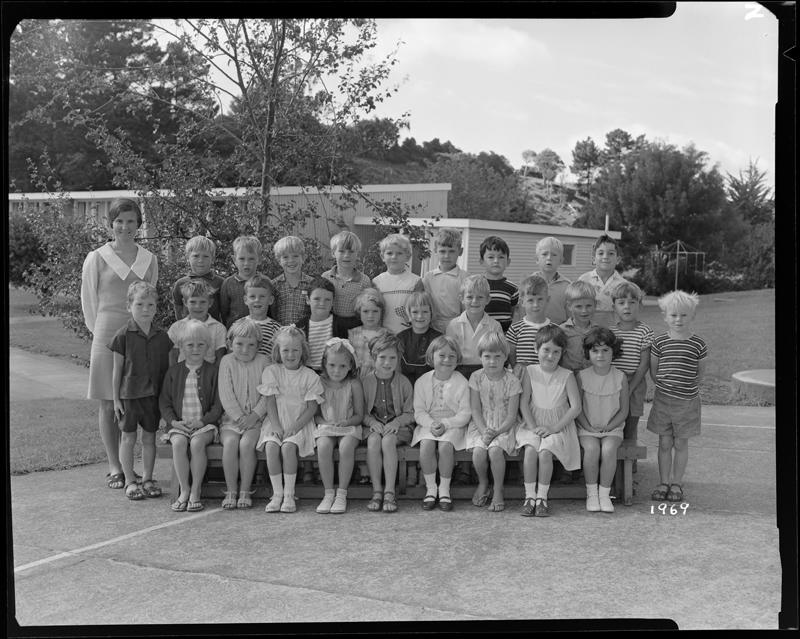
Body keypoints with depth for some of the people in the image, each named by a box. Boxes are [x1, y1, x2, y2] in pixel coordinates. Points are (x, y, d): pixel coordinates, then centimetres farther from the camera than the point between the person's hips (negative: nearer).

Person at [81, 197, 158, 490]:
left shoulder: (148, 259, 8)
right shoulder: (97, 258, 0)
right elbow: (89, 301, 7)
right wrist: (101, 330, 11)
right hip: (106, 335, -2)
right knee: (108, 405, 1)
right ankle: (115, 467, 10)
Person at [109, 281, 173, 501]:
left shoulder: (162, 337, 3)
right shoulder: (123, 335, -6)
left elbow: (166, 367, 9)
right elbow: (117, 369, -3)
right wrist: (116, 399, -4)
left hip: (153, 394, 3)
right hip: (129, 394, -3)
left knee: (149, 437, 10)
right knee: (128, 437, 5)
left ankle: (147, 479, 21)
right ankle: (130, 481, 14)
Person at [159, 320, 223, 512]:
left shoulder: (213, 371, 5)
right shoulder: (174, 371, 11)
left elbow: (219, 403, 1)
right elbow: (164, 402, 10)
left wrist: (203, 421, -12)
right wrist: (173, 421, -6)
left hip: (204, 424, -2)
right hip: (179, 424, 2)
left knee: (197, 443, -32)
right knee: (178, 443, -30)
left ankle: (195, 492, -21)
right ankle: (184, 491, -19)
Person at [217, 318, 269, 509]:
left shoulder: (263, 362, 4)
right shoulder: (227, 361, 5)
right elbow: (226, 394, -2)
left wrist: (255, 415, -14)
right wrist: (239, 416, -12)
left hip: (256, 418, -1)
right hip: (231, 417, 1)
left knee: (246, 443, -28)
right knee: (230, 442, -27)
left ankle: (245, 491, -15)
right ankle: (231, 491, -15)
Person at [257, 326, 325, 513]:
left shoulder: (310, 376, 2)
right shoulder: (271, 372, 7)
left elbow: (312, 408, -1)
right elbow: (270, 402, 3)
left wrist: (295, 426, -14)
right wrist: (275, 425, -11)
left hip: (300, 423, -2)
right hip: (276, 422, 2)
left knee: (288, 446, -29)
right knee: (271, 446, -27)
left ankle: (289, 494, -20)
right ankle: (277, 493, -18)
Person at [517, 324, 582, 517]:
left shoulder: (567, 376, -2)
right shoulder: (530, 371, 2)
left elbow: (576, 407, -7)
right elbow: (524, 403, 0)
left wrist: (554, 428, -15)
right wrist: (533, 427, -13)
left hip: (558, 425, -1)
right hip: (533, 423, 1)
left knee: (545, 451, -27)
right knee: (530, 450, -26)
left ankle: (542, 497, -14)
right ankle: (529, 496, -16)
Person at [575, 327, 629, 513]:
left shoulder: (620, 377, 0)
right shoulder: (582, 376, -1)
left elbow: (624, 410, 3)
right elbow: (577, 407, 2)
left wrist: (608, 427, -9)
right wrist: (588, 427, -11)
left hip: (612, 428, 0)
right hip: (587, 428, 0)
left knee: (608, 449, -30)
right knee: (591, 448, -30)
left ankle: (604, 493, -15)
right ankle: (591, 493, -13)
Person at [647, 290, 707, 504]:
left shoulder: (698, 344, -5)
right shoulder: (659, 342, -2)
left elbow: (700, 372, 5)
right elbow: (653, 370, 6)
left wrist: (688, 388, 2)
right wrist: (665, 386, 3)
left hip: (687, 402, -1)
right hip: (663, 399, 1)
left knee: (681, 444, 8)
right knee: (664, 443, 8)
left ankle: (677, 484, 18)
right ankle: (664, 483, 17)